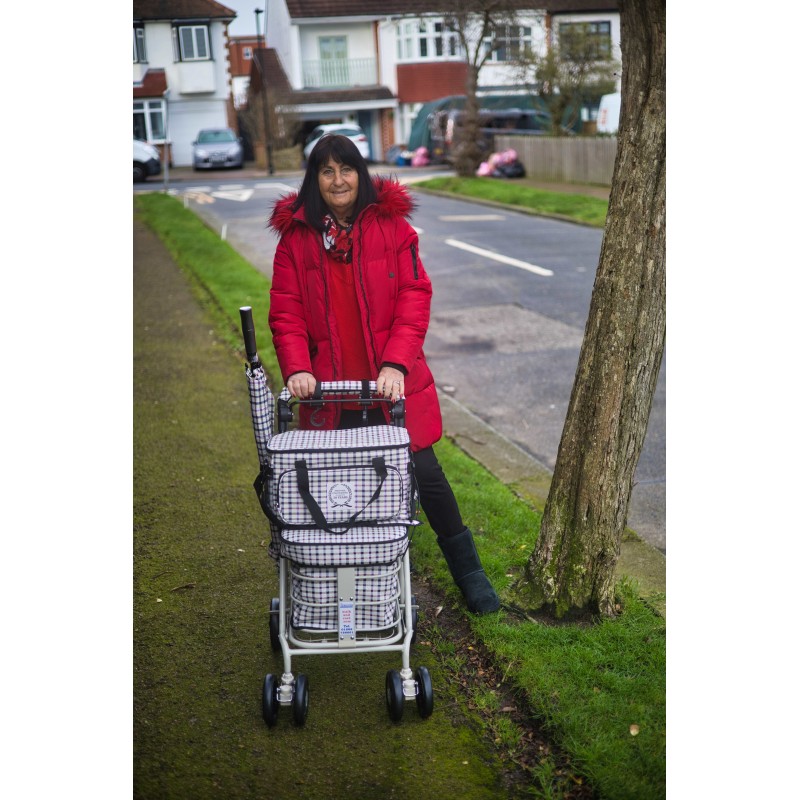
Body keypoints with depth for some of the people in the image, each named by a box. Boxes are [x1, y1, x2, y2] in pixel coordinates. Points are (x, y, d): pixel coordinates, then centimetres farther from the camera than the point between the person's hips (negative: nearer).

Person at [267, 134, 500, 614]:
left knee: (422, 471, 3)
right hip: (330, 390, 1)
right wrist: (297, 368, -16)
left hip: (392, 384, -1)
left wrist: (396, 364, -17)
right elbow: (286, 312, 0)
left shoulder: (392, 225, 0)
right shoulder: (296, 236, 3)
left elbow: (415, 299, -5)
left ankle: (467, 570, 24)